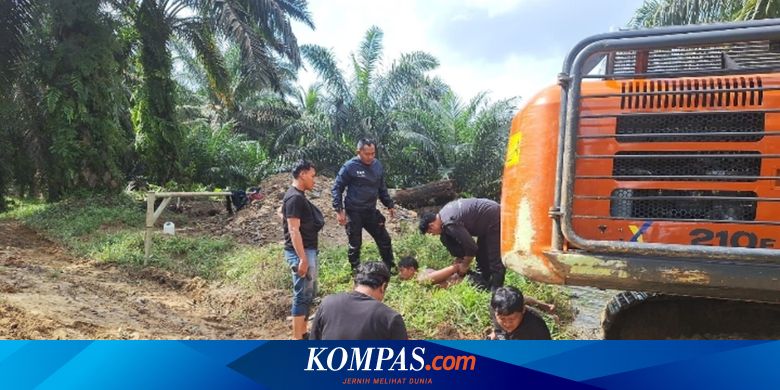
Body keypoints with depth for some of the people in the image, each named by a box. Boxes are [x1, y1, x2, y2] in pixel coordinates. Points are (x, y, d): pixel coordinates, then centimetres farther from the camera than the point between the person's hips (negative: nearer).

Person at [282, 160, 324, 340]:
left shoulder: (299, 196, 13)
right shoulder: (294, 198, -17)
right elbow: (293, 230, -22)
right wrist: (302, 258, -24)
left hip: (308, 250, 10)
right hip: (301, 252, -10)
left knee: (310, 293, 16)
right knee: (303, 295, -6)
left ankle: (303, 333, 26)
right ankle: (297, 339, 1)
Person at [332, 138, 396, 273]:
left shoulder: (377, 165, 3)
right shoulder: (350, 167, -14)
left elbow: (382, 188, 16)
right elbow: (337, 188, -9)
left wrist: (389, 205, 15)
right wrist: (339, 210, -15)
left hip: (371, 212, 5)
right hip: (354, 213, -5)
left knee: (385, 240, 10)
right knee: (355, 245, 6)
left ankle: (391, 269, 27)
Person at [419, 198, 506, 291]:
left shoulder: (449, 223, -24)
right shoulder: (444, 213, 6)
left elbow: (471, 247, -20)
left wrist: (464, 266, -4)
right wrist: (459, 259, 14)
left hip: (493, 216, -11)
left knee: (494, 257, -9)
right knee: (482, 254, 17)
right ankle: (482, 283, 25)